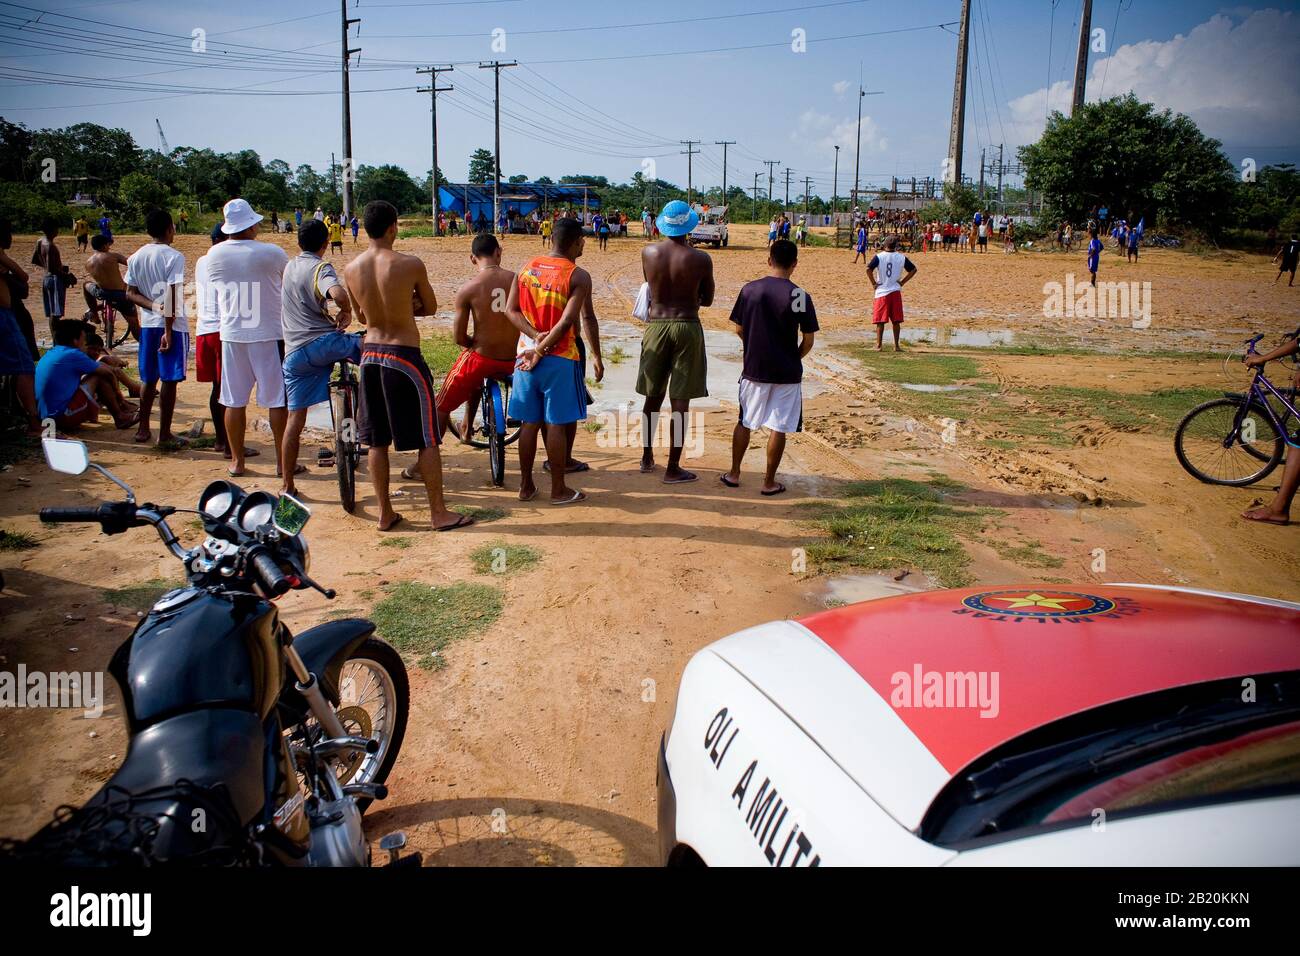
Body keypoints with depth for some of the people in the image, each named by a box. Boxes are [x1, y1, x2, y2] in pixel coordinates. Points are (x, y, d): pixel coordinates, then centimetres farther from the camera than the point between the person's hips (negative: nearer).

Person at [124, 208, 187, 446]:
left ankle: (143, 429, 21)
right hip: (171, 325, -6)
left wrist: (153, 306, -6)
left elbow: (130, 293, 5)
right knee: (169, 380, 0)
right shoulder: (173, 257, -12)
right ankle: (165, 434, 3)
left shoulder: (136, 257, 8)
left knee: (148, 379, 15)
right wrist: (169, 331, -16)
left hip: (147, 324, 6)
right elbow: (172, 296, -17)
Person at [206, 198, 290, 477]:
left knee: (234, 401, 9)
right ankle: (283, 461, 8)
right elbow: (291, 280, 10)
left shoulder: (214, 255, 0)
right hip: (269, 334, -3)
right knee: (277, 400, 4)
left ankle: (237, 461, 16)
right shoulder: (272, 253, -9)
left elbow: (214, 298, 12)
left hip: (231, 335, 3)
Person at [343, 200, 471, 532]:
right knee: (427, 439, 5)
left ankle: (385, 513, 19)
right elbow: (430, 308, 0)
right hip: (404, 357, -5)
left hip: (370, 354, 5)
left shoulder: (351, 269, 0)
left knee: (377, 441, 12)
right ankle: (439, 513, 11)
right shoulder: (410, 265, -14)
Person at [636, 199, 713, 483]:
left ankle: (647, 457, 29)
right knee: (680, 402, 2)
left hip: (655, 325, 3)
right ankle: (673, 469, 6)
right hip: (687, 327, -3)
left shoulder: (648, 252, -3)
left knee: (653, 397, 17)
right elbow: (707, 300, 2)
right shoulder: (700, 259, -11)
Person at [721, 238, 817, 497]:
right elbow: (808, 342, -7)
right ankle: (769, 482, 12)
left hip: (754, 369, 2)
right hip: (787, 373, -2)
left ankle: (734, 474, 25)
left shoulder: (749, 289, -4)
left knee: (744, 422, 17)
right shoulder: (801, 296, -10)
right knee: (778, 428, 6)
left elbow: (739, 329, 4)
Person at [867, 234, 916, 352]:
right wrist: (902, 282, 8)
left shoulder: (879, 256, -6)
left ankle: (879, 345, 5)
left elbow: (868, 269, -17)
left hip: (881, 292, -2)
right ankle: (896, 345, 10)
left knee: (880, 320, 4)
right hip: (896, 291, 2)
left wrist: (873, 283, -6)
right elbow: (913, 270, 5)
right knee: (896, 321, 8)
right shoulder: (901, 257, 2)